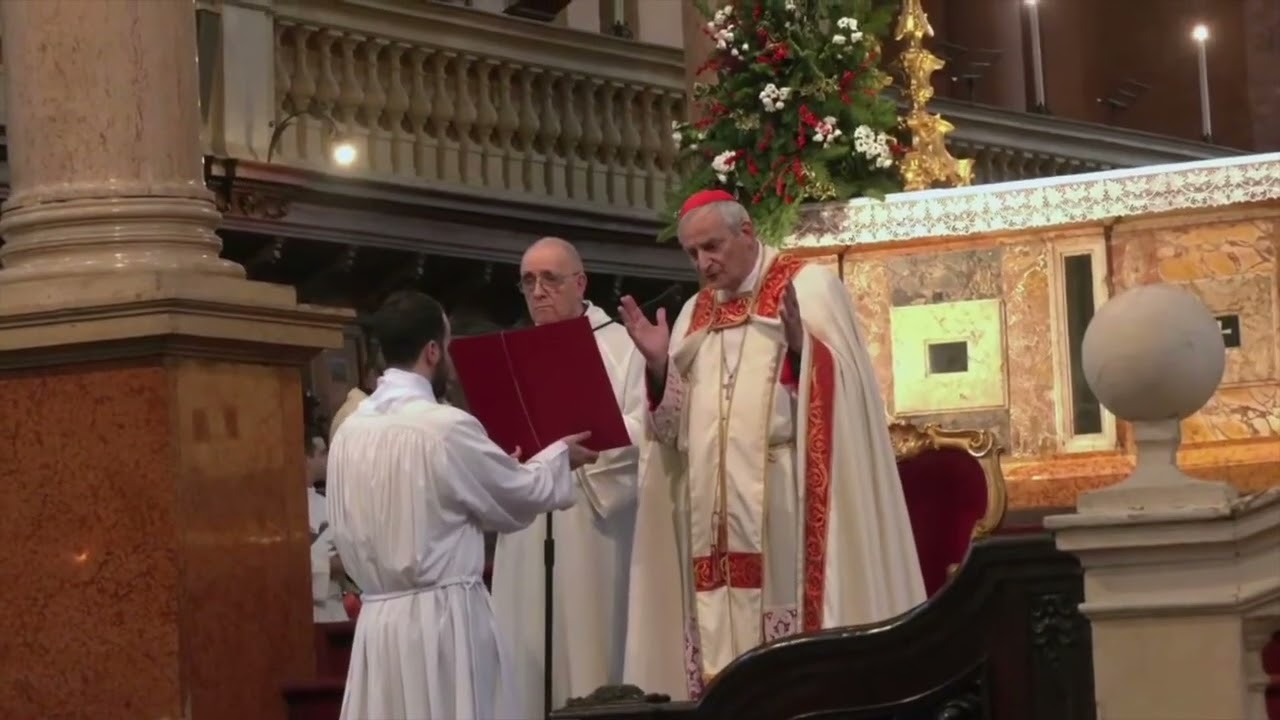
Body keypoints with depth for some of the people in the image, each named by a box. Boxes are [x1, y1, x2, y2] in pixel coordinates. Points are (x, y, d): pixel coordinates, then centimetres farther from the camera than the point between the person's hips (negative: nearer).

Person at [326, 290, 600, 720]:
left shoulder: (349, 433, 6)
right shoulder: (446, 427, -13)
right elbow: (520, 495, 1)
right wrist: (558, 456, 22)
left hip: (377, 620, 6)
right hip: (443, 617, -6)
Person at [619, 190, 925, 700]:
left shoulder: (810, 286, 4)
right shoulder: (695, 313, 19)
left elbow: (839, 382, -8)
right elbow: (677, 424, 16)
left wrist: (799, 345, -25)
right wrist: (659, 365, 0)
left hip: (786, 503, -5)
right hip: (715, 509, 5)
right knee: (720, 628, 0)